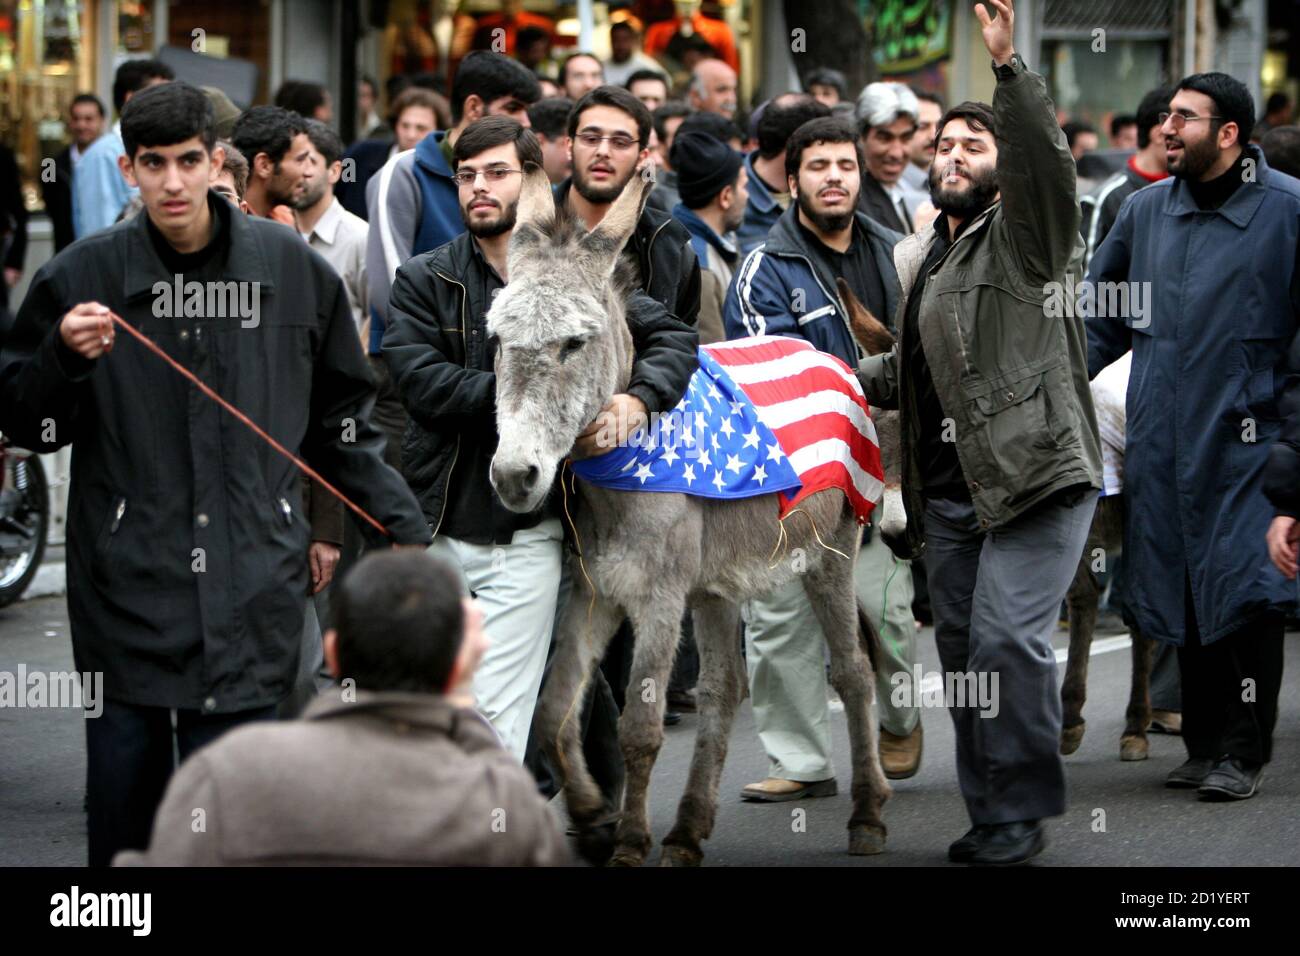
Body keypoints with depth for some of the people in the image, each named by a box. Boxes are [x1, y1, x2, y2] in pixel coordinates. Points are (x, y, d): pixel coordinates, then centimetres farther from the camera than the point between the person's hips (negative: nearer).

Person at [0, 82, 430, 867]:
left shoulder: (294, 269, 5)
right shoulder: (81, 278, 0)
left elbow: (343, 423, 16)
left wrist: (404, 528, 14)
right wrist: (65, 355, -12)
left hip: (250, 591, 0)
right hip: (126, 589, 0)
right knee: (123, 810, 5)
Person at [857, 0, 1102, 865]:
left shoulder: (1024, 233, -3)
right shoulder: (917, 258, 19)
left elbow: (1048, 160, -25)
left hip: (1038, 476, -8)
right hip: (950, 492, 8)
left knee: (1009, 638, -16)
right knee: (961, 647, 9)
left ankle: (1022, 810, -6)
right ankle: (989, 812, 19)